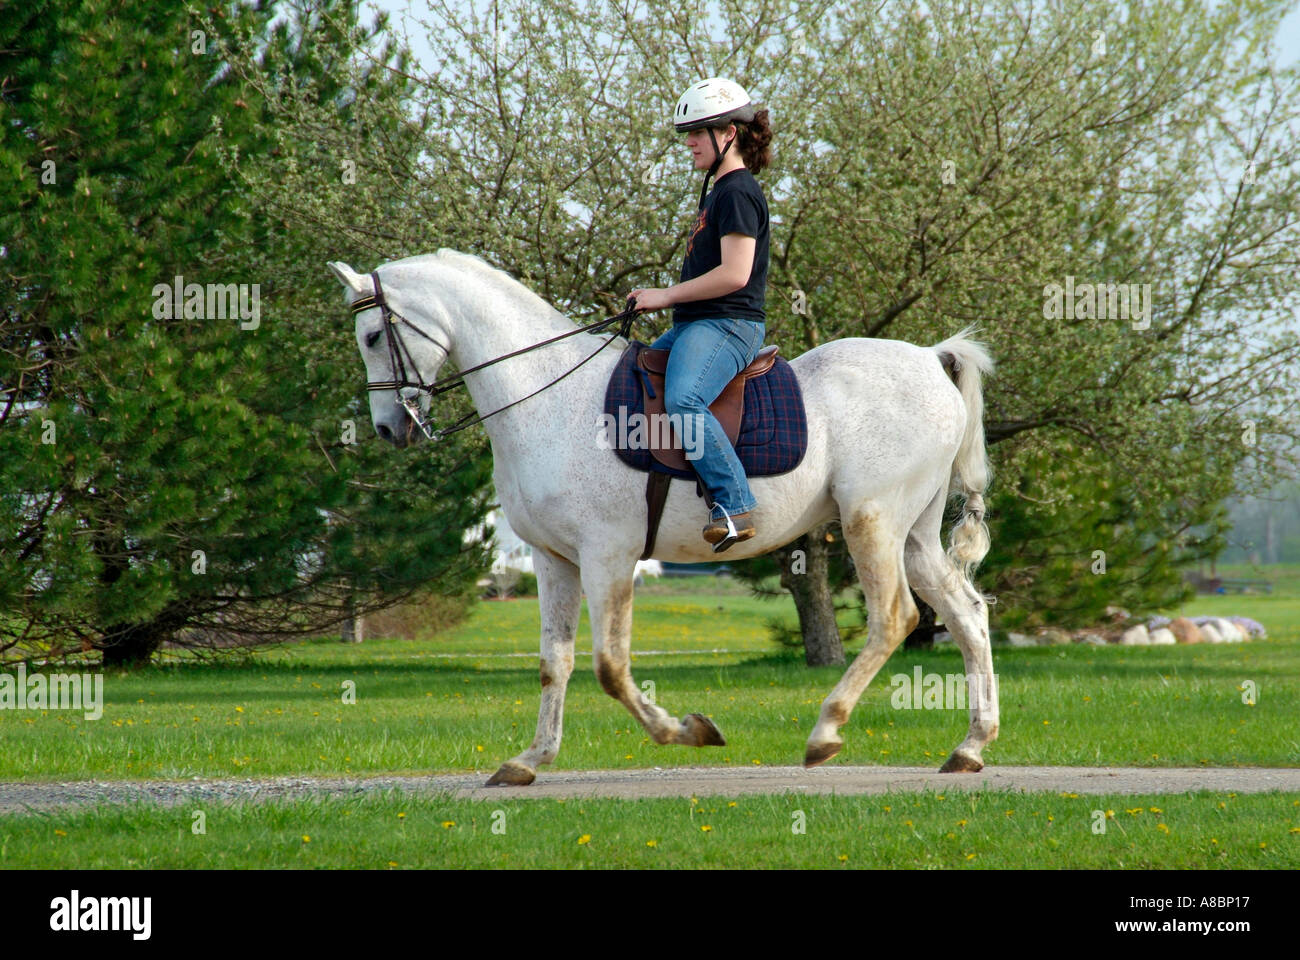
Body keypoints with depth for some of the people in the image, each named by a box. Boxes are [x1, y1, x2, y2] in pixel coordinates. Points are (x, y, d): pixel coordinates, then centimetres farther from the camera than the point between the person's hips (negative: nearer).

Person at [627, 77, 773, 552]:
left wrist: (667, 295, -14)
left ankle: (734, 505, -39)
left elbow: (734, 274, -21)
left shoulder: (737, 193, -11)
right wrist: (660, 298, 15)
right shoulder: (717, 192, 21)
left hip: (726, 325, -12)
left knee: (682, 399, -36)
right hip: (694, 326, 12)